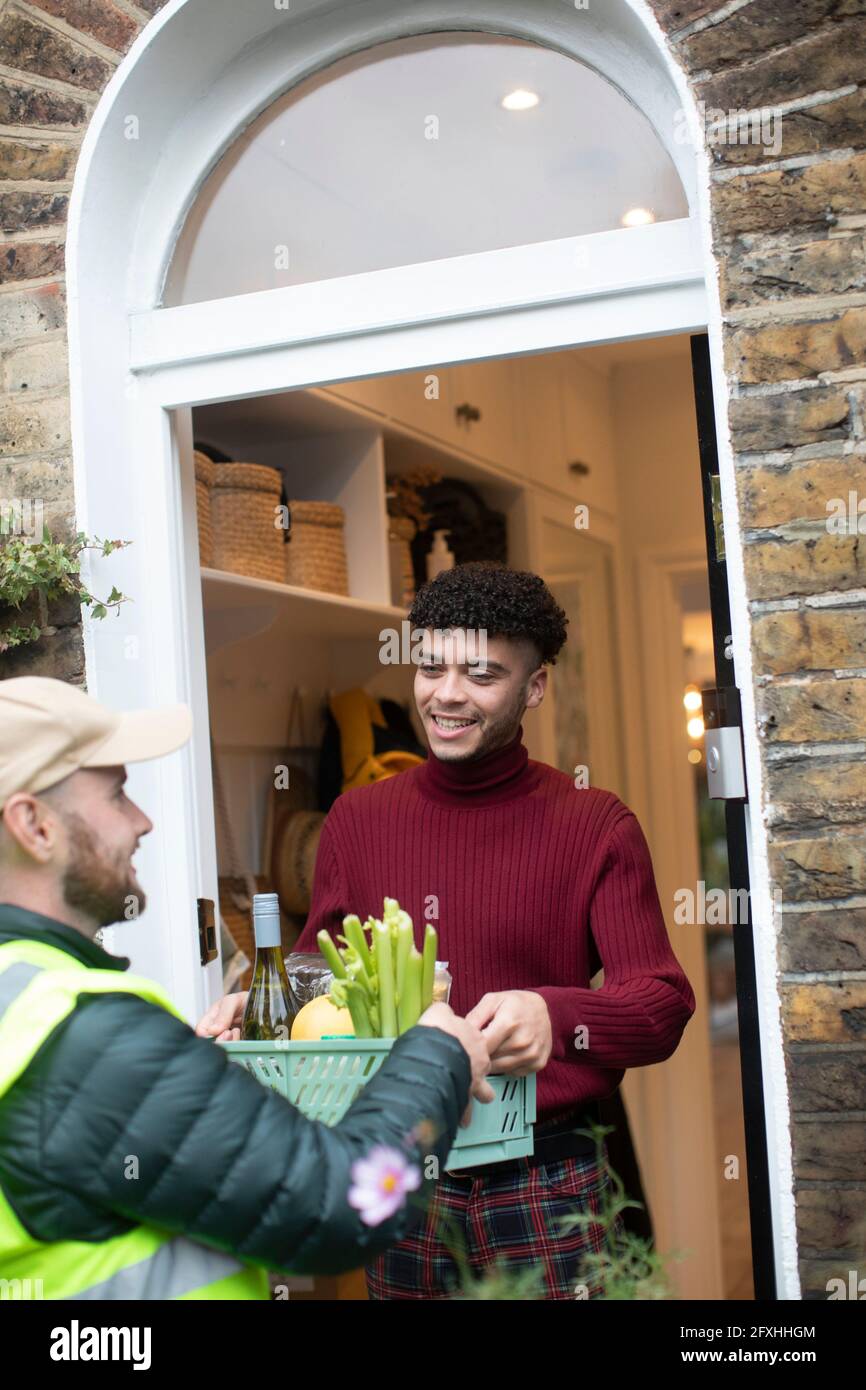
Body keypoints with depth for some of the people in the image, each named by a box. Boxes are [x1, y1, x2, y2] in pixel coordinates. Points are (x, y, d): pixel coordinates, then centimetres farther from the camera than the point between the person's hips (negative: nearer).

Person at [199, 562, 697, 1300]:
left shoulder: (597, 826, -2)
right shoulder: (358, 819, 6)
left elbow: (664, 1003, -10)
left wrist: (556, 1018, -30)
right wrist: (253, 1008, -8)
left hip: (544, 1183, -2)